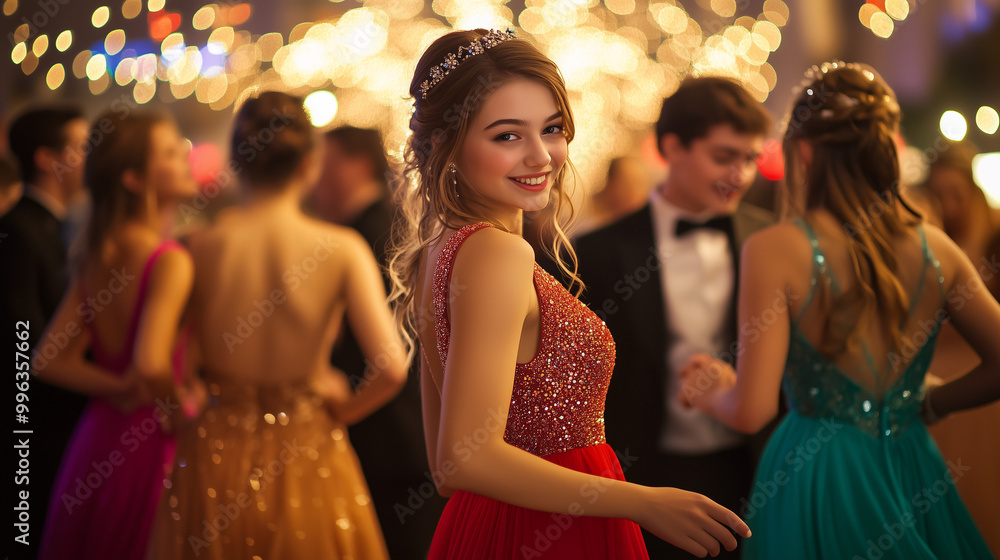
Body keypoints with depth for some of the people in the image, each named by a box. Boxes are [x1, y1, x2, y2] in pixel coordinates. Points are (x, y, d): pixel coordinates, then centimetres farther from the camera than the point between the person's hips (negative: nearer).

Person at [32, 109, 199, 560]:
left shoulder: (94, 256, 4)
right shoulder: (170, 261, -18)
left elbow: (49, 362, 3)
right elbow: (152, 365, -32)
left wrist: (121, 390, -4)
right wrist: (177, 414, -14)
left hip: (97, 435, 7)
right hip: (152, 452, -7)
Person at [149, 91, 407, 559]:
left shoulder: (199, 248, -8)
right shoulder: (342, 249, -11)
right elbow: (390, 369, -17)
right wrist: (341, 410, 1)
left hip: (214, 459, 1)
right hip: (309, 459, 0)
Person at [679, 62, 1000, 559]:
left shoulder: (775, 250, -15)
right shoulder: (934, 247, -2)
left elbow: (752, 412, -18)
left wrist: (712, 392, 3)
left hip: (817, 482, -4)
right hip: (913, 476, 4)